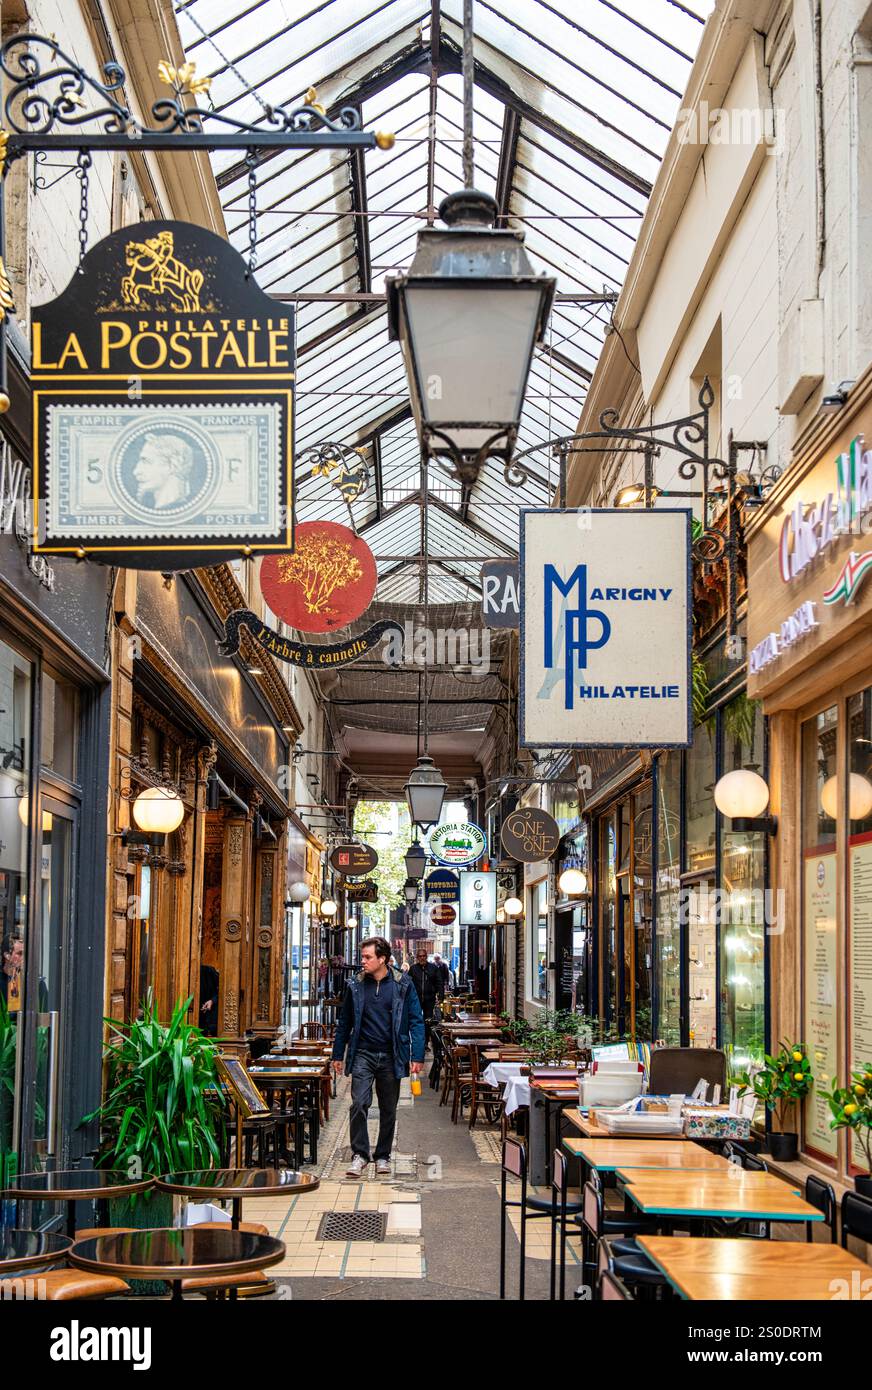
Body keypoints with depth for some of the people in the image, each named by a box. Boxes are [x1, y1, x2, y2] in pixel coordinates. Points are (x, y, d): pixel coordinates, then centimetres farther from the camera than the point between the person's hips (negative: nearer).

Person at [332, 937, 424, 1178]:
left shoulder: (402, 984, -3)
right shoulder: (355, 986, 3)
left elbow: (416, 1021, -1)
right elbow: (345, 1022, 11)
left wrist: (417, 1056, -7)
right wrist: (338, 1054, 11)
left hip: (391, 1056, 0)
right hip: (363, 1054, 1)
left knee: (388, 1110, 9)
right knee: (359, 1104, -12)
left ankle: (383, 1156, 22)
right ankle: (359, 1154, -3)